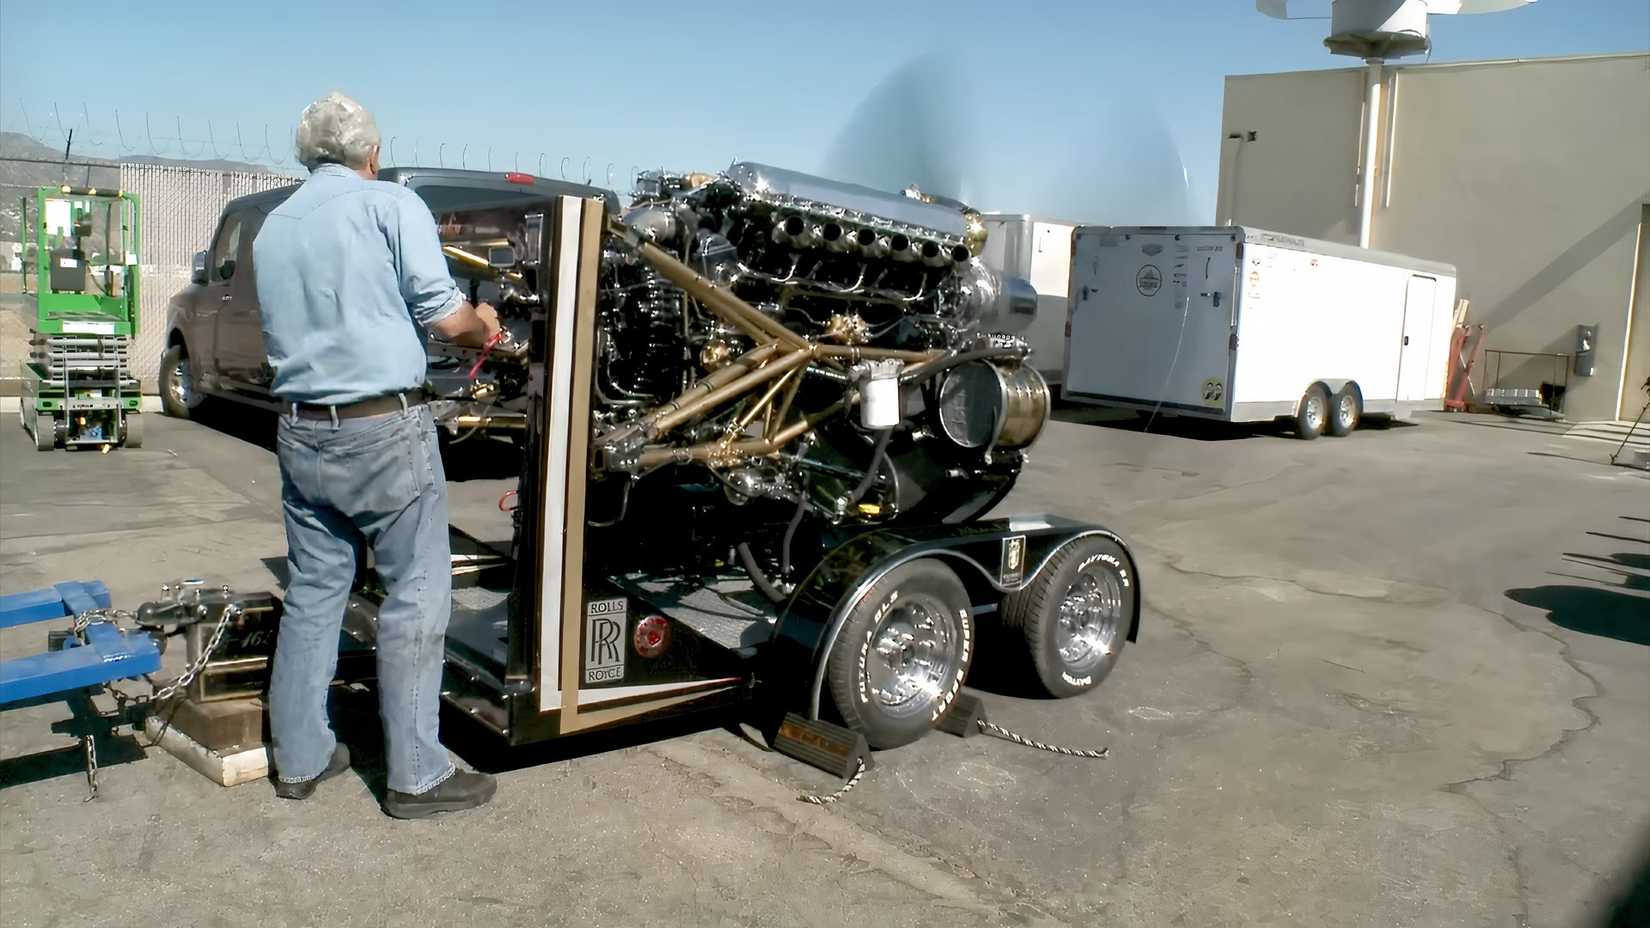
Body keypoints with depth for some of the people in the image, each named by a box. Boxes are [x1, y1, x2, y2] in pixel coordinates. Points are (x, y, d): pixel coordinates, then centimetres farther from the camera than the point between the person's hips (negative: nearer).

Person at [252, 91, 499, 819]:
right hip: (385, 429, -6)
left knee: (312, 591, 15)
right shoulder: (392, 203, -5)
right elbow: (443, 315, -11)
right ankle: (416, 775, 5)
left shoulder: (272, 228, 14)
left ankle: (299, 758, 24)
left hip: (301, 431, 7)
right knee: (415, 596, 1)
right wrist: (482, 324, 11)